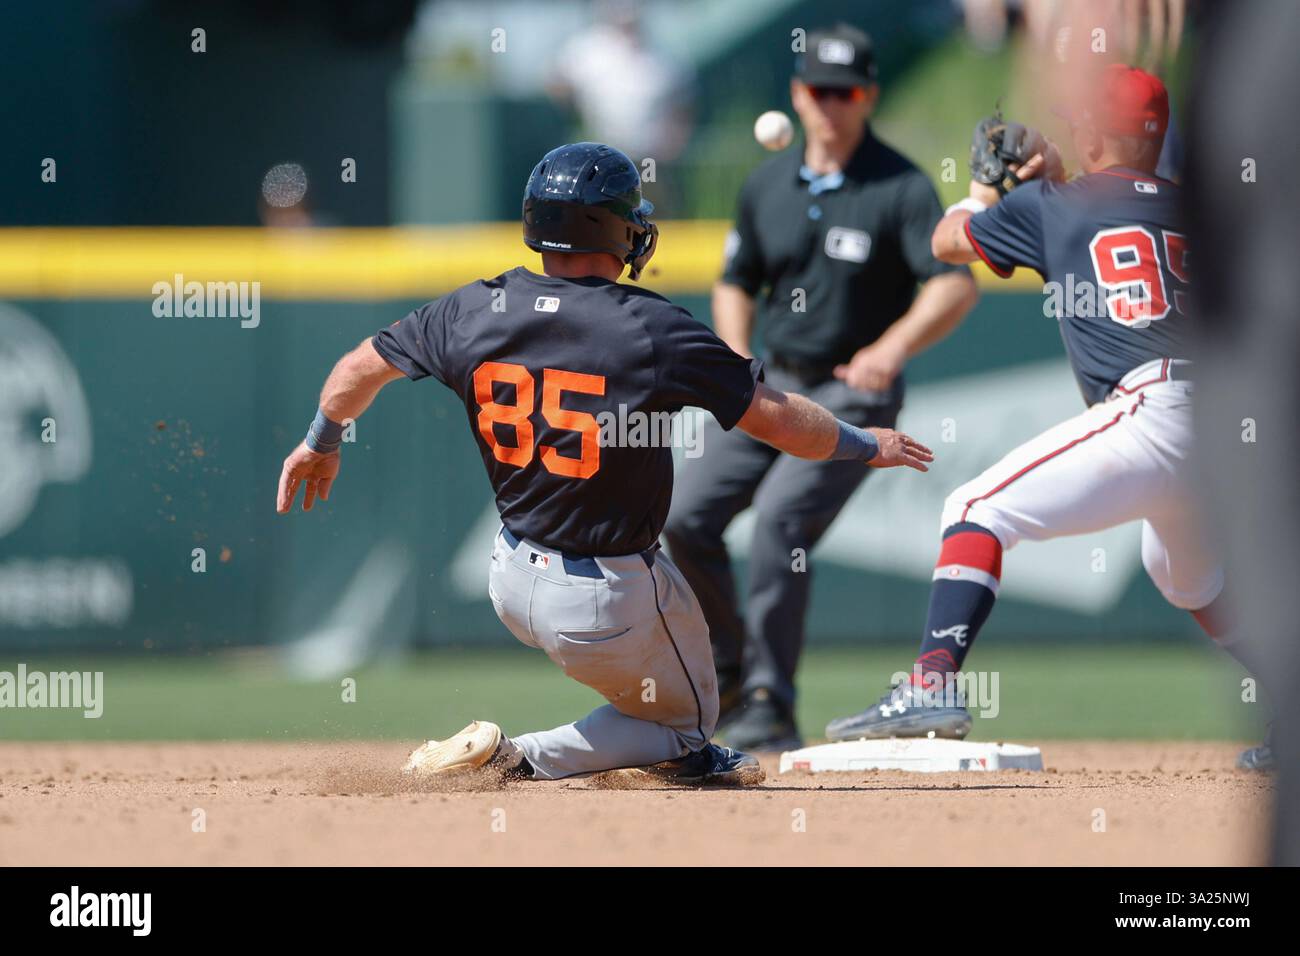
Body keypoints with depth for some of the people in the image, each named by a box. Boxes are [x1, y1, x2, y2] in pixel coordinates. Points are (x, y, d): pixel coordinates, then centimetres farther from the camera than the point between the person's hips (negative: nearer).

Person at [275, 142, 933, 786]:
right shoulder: (651, 328, -21)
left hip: (513, 582, 7)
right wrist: (866, 446, 5)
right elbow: (779, 418, -14)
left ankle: (685, 756, 37)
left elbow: (360, 368, 8)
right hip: (611, 602, -6)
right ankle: (520, 758, -4)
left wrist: (321, 444, 28)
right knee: (684, 719, 16)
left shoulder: (476, 310, -7)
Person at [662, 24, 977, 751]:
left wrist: (892, 348, -39)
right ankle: (732, 666, 17)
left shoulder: (900, 188, -10)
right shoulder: (768, 185, 7)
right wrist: (739, 368, 1)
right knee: (687, 516, -4)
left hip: (854, 395, -6)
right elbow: (737, 283, 19)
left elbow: (956, 286, -22)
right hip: (772, 389, 6)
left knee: (781, 516, -23)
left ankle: (769, 704, -17)